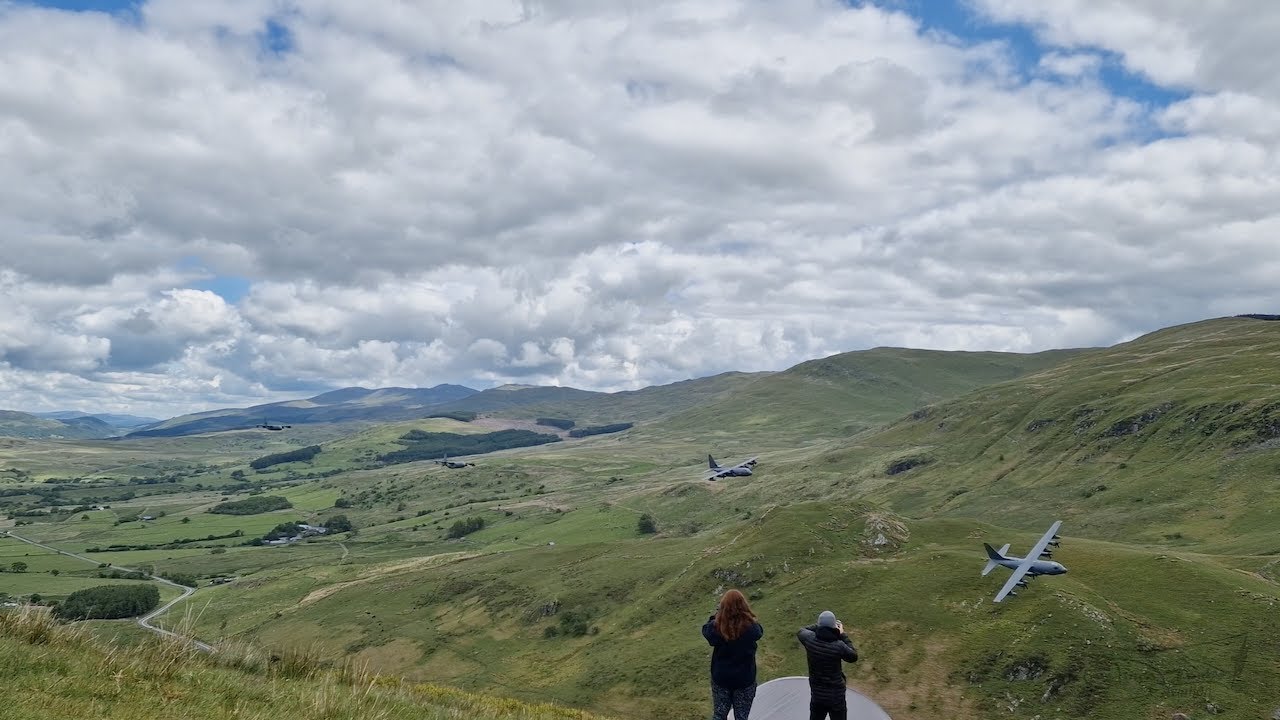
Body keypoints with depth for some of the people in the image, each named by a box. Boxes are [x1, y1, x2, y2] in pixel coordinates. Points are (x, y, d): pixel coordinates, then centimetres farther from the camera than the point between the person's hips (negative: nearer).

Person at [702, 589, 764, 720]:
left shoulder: (716, 627, -21)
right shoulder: (751, 627, -25)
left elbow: (705, 629, 4)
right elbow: (760, 631, 1)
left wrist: (717, 613, 7)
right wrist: (748, 616, 3)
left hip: (720, 679, 1)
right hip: (745, 680, -1)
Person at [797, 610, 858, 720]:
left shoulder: (810, 639, -16)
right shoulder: (838, 646, -26)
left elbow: (801, 631, 8)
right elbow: (854, 657, -6)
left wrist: (819, 626, 7)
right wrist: (843, 635, -4)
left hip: (816, 694, 4)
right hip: (836, 695, -4)